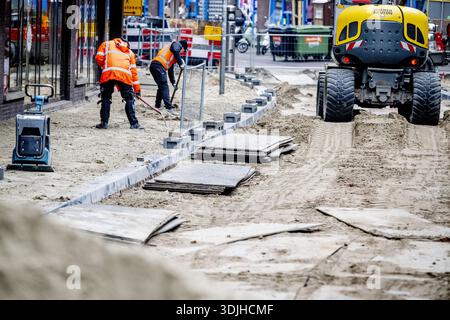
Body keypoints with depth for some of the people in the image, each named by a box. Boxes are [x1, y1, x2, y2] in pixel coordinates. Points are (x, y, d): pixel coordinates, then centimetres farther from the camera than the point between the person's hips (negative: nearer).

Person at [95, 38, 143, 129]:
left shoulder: (106, 44, 25)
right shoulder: (129, 52, 30)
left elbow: (98, 58, 10)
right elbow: (133, 70, 25)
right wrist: (137, 88, 25)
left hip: (108, 73, -1)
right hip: (125, 75, 1)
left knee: (106, 98, 11)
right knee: (129, 99, 9)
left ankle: (104, 122, 8)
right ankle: (133, 123, 5)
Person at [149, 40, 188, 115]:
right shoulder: (177, 44, 9)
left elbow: (170, 70, 37)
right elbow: (175, 51, -17)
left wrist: (173, 83, 39)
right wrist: (181, 63, -13)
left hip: (153, 66, 9)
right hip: (159, 66, -9)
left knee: (162, 87, 20)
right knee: (164, 87, -12)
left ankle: (157, 106, 27)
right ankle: (169, 108, -18)